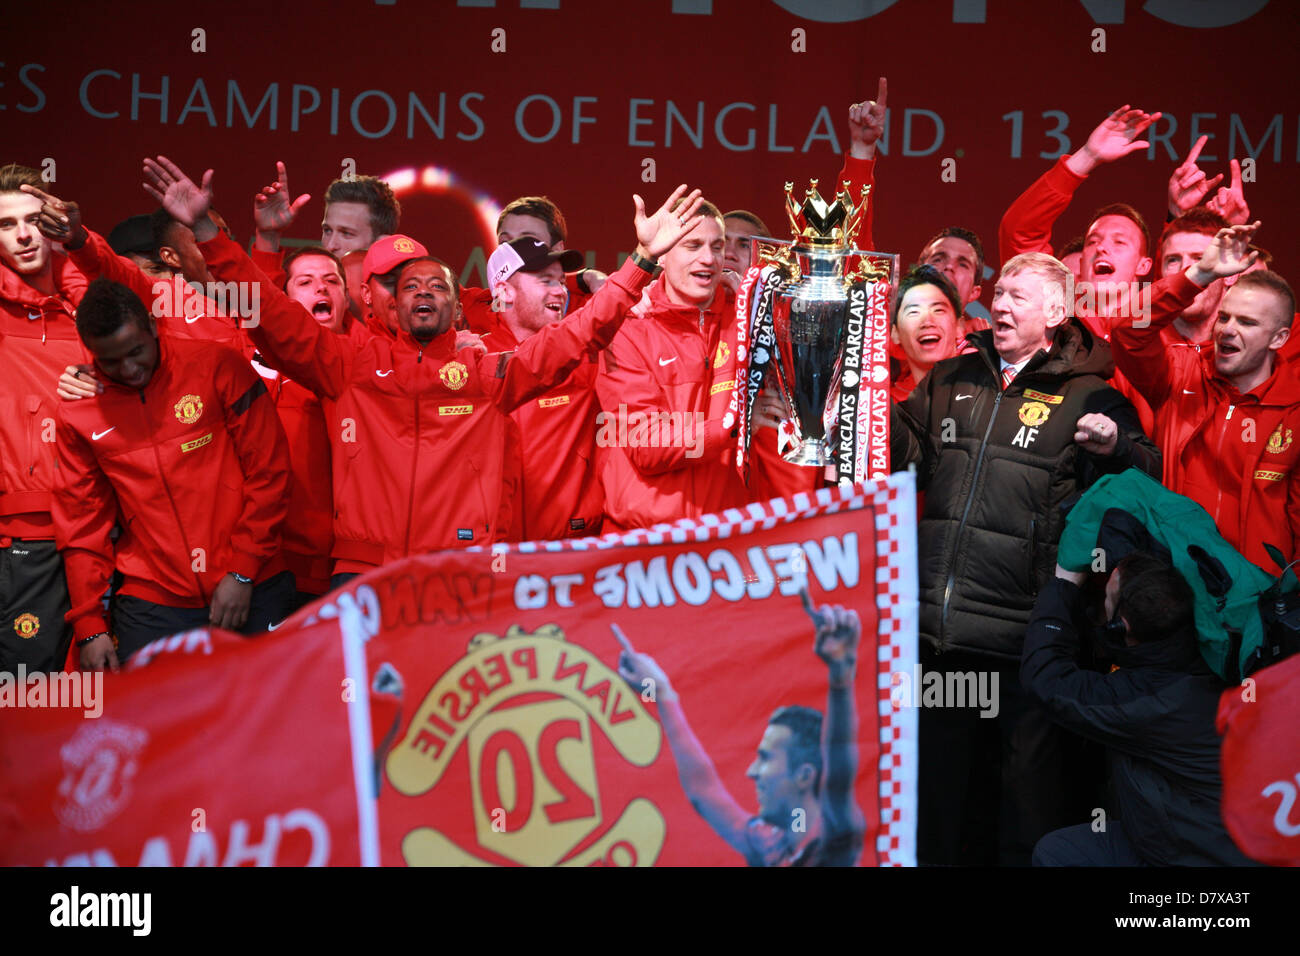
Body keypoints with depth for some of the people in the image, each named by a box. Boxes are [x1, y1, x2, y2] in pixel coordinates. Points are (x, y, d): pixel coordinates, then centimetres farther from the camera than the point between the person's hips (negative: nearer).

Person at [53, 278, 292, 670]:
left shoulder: (218, 367, -4)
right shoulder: (76, 413, 3)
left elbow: (269, 472, -4)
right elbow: (82, 522, 8)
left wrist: (243, 571, -8)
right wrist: (89, 627, 5)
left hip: (252, 590, -1)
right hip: (152, 604, 2)